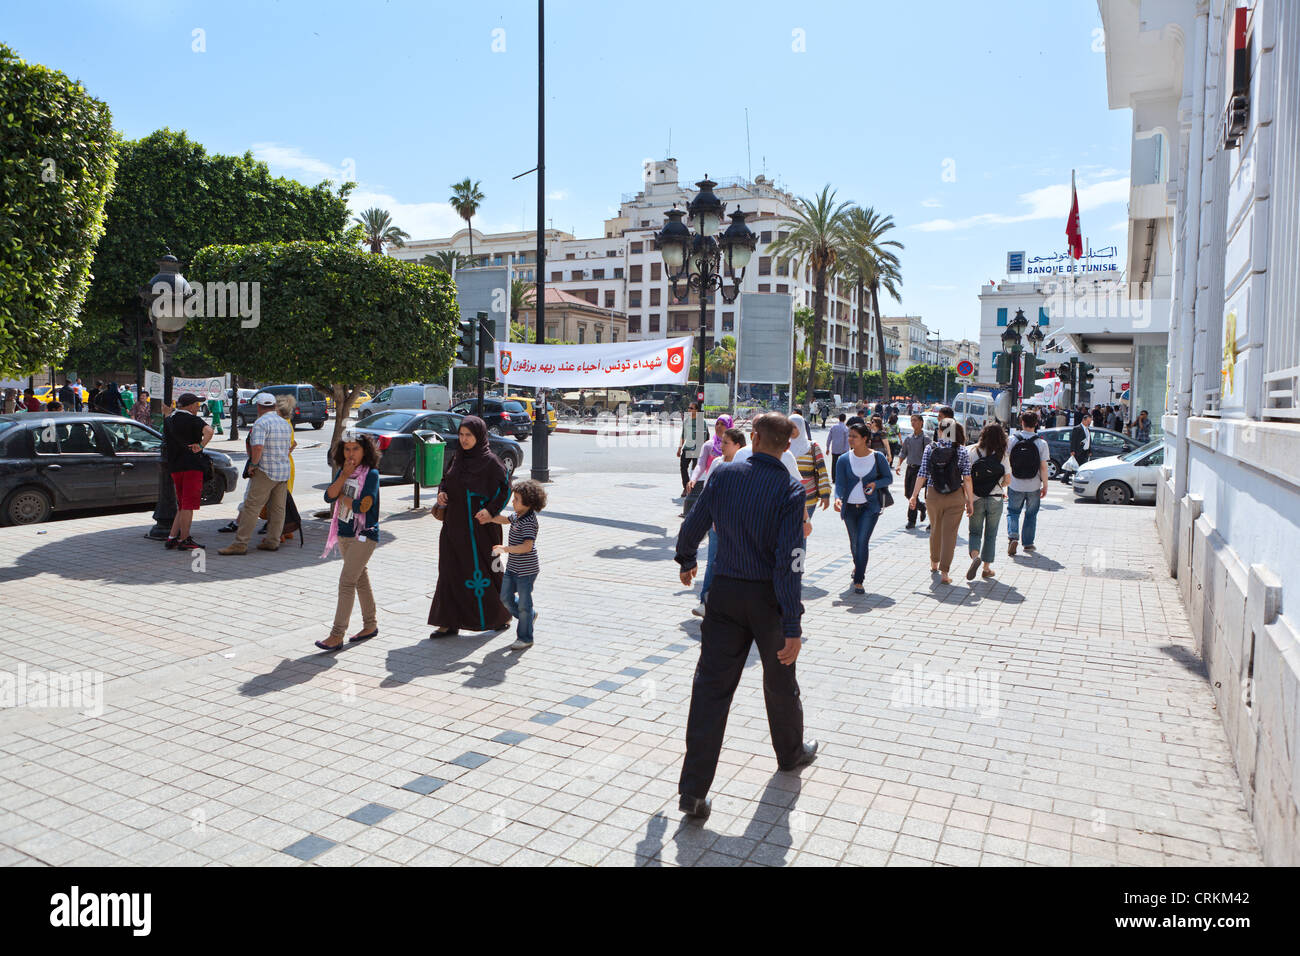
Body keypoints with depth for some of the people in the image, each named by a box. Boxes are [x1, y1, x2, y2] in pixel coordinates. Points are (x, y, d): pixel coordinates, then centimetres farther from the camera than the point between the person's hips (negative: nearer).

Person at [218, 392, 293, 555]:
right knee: (277, 509, 11)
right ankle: (272, 541, 15)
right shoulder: (286, 424, 14)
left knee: (251, 507, -5)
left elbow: (257, 447, -24)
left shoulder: (260, 423, -11)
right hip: (284, 471, 8)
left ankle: (240, 543, -6)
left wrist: (252, 464, -12)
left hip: (266, 471, -7)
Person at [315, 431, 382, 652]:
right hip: (344, 533, 7)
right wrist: (344, 476, -16)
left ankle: (337, 635, -9)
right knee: (360, 578, 16)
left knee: (346, 582, -11)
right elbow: (329, 496, -5)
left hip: (364, 535, -7)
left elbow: (363, 506, -22)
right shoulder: (342, 471, 7)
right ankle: (370, 625, 28)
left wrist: (342, 498, -6)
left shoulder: (371, 474, -13)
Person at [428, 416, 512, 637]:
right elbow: (446, 480, 20)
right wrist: (442, 494, -2)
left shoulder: (489, 460, -10)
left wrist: (490, 510, -20)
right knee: (451, 571, 5)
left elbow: (506, 487, -9)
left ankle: (502, 615, 24)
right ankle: (450, 623, 11)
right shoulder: (457, 457, 9)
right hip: (455, 525, 6)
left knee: (482, 568, 3)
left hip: (479, 526, -6)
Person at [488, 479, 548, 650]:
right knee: (506, 598, 16)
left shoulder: (529, 522, -22)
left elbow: (527, 546, -30)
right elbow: (505, 520, 28)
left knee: (524, 603, 2)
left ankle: (525, 638, 15)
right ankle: (529, 616, 37)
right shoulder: (517, 516, 6)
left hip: (526, 570, -9)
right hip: (512, 567, 9)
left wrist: (505, 548, -26)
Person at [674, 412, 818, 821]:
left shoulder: (725, 474, -4)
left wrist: (687, 561, 23)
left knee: (711, 685, 3)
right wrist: (793, 627, -18)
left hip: (725, 592, 2)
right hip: (769, 598, -1)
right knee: (779, 681, 20)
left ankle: (694, 789, 1)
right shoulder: (790, 490, -13)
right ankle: (791, 752, 45)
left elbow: (693, 526, 1)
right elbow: (788, 561, -19)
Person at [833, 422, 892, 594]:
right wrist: (837, 498, -29)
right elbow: (840, 483, -9)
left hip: (870, 506, -2)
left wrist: (875, 484, -17)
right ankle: (858, 566, 47)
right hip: (849, 507, 3)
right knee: (854, 541, 16)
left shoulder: (878, 457, -6)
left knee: (862, 541, -14)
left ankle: (859, 581, -10)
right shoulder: (844, 460, -4)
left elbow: (888, 478, 4)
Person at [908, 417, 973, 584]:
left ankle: (934, 564, 37)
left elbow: (922, 475, -6)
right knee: (949, 533, 2)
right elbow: (967, 478, -8)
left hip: (933, 495, 2)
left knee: (935, 530, 20)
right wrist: (970, 500, -1)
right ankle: (944, 572, -3)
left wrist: (914, 495, 2)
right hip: (955, 497, -2)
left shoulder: (930, 448, -5)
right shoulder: (961, 450, -6)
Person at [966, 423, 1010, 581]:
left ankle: (975, 555, -17)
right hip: (995, 499, 0)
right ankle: (986, 568, 17)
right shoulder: (1002, 455, -5)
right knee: (991, 534, 13)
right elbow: (1007, 479, -7)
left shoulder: (974, 451, -6)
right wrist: (999, 486, 14)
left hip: (976, 498, 0)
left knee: (974, 532, 11)